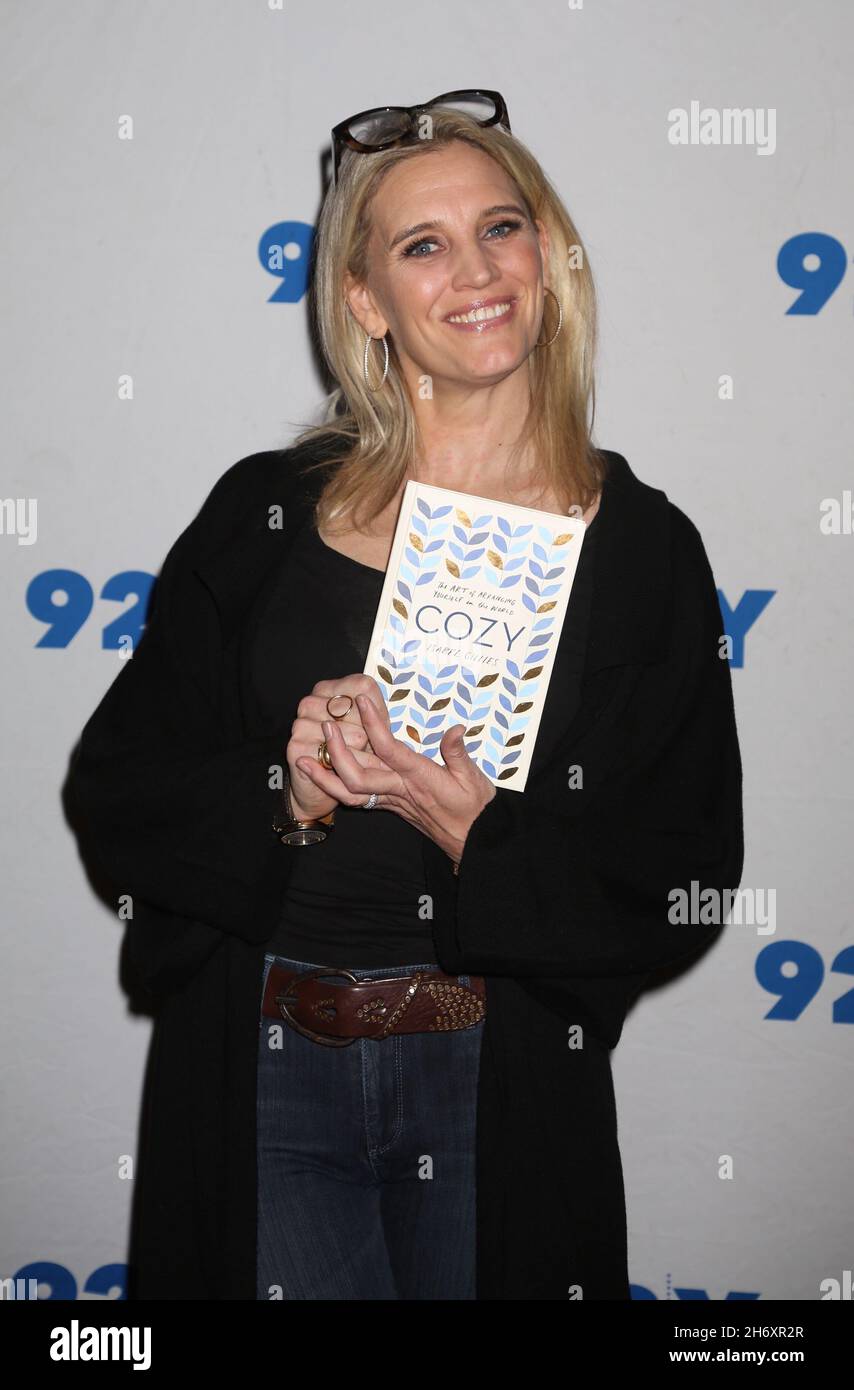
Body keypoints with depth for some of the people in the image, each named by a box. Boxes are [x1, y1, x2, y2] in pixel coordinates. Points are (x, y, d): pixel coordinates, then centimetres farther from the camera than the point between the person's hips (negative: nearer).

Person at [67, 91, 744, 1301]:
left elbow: (685, 887, -4)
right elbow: (116, 784, 1)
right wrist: (287, 801, -17)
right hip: (260, 1076, 0)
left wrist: (478, 835, -18)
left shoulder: (641, 546, -3)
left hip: (501, 1087, 1)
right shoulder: (267, 512, -1)